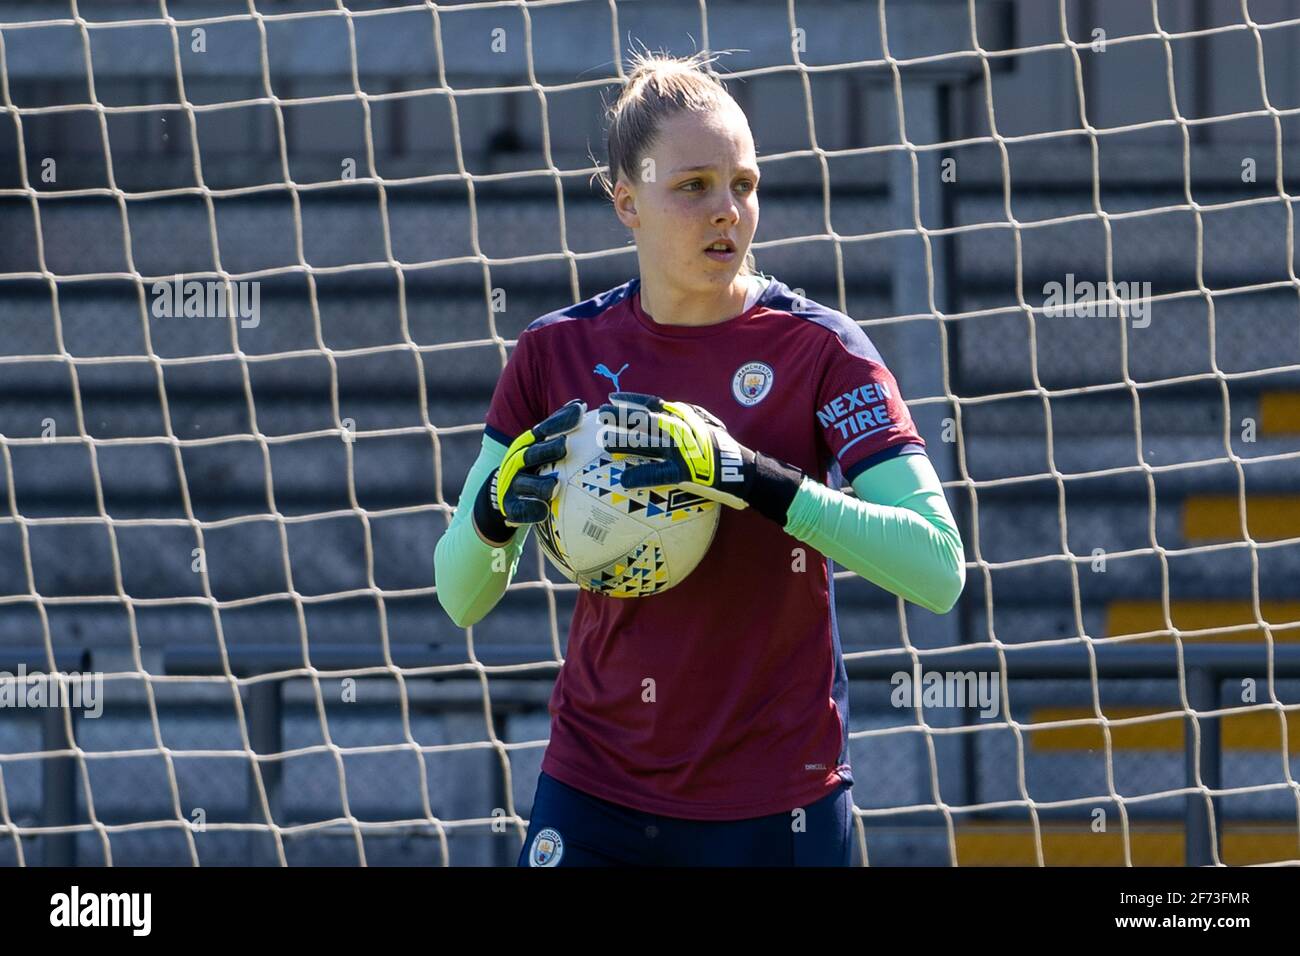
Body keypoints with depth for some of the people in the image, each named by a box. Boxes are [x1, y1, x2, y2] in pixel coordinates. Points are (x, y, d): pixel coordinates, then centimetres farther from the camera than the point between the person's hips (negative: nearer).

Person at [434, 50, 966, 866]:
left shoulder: (817, 349, -7)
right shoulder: (557, 353, 2)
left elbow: (938, 567, -18)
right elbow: (460, 597, 7)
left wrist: (759, 481, -28)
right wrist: (499, 506, -15)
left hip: (773, 812, -2)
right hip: (593, 801, 2)